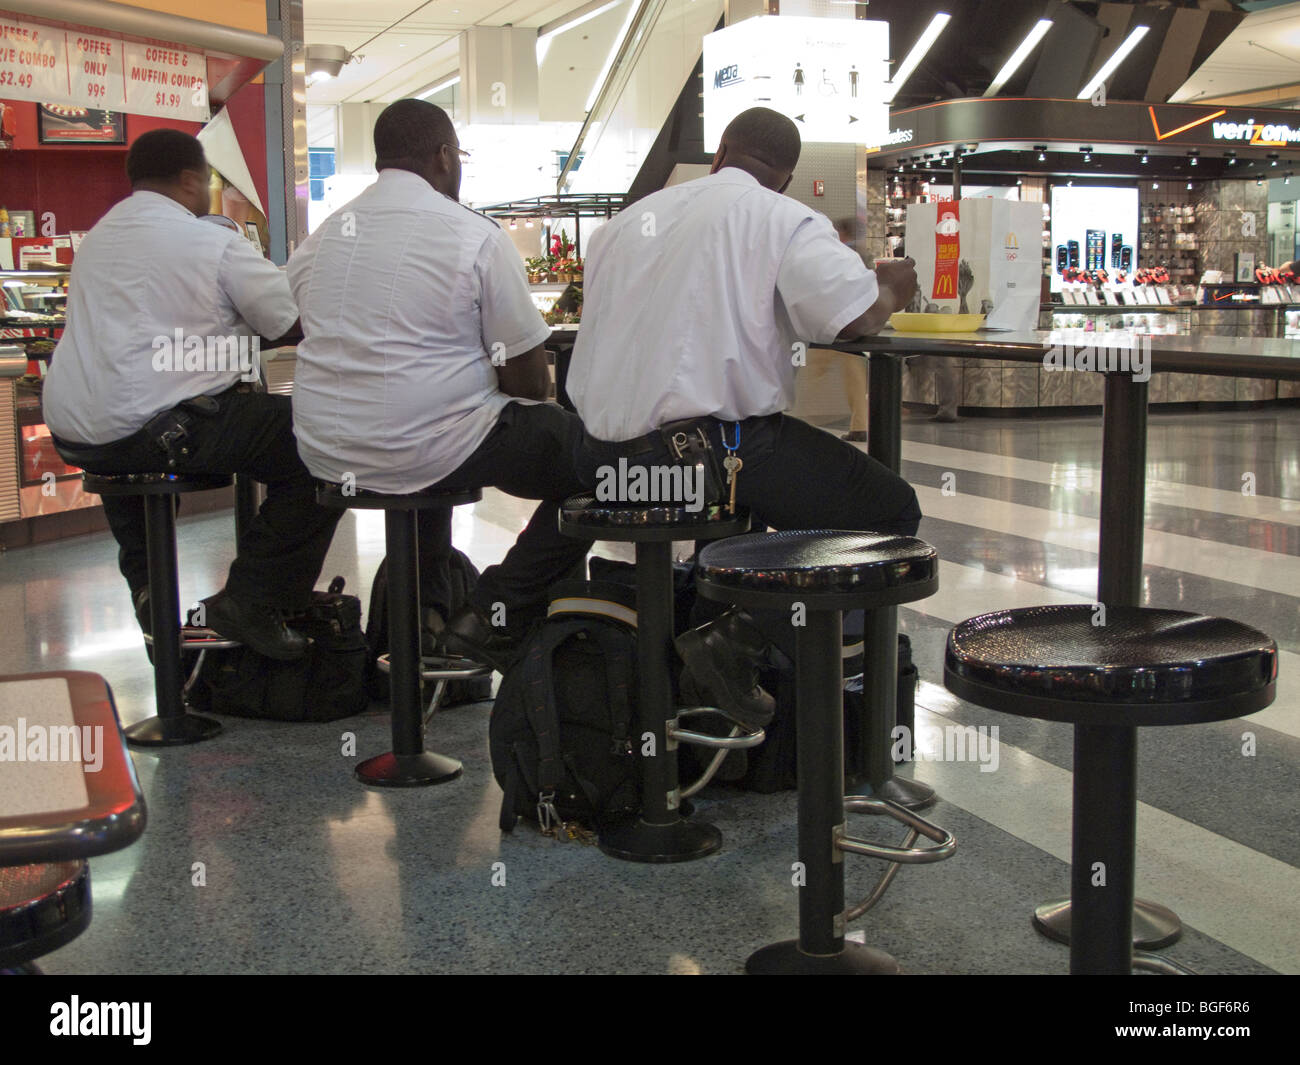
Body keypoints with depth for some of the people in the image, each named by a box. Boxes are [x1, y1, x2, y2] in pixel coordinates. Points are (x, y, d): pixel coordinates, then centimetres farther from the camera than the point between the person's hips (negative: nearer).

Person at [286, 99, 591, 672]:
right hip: (431, 452, -7)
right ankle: (493, 615, -1)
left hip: (324, 453, 7)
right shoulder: (477, 237, -7)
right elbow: (528, 380, -7)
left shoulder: (322, 235, 9)